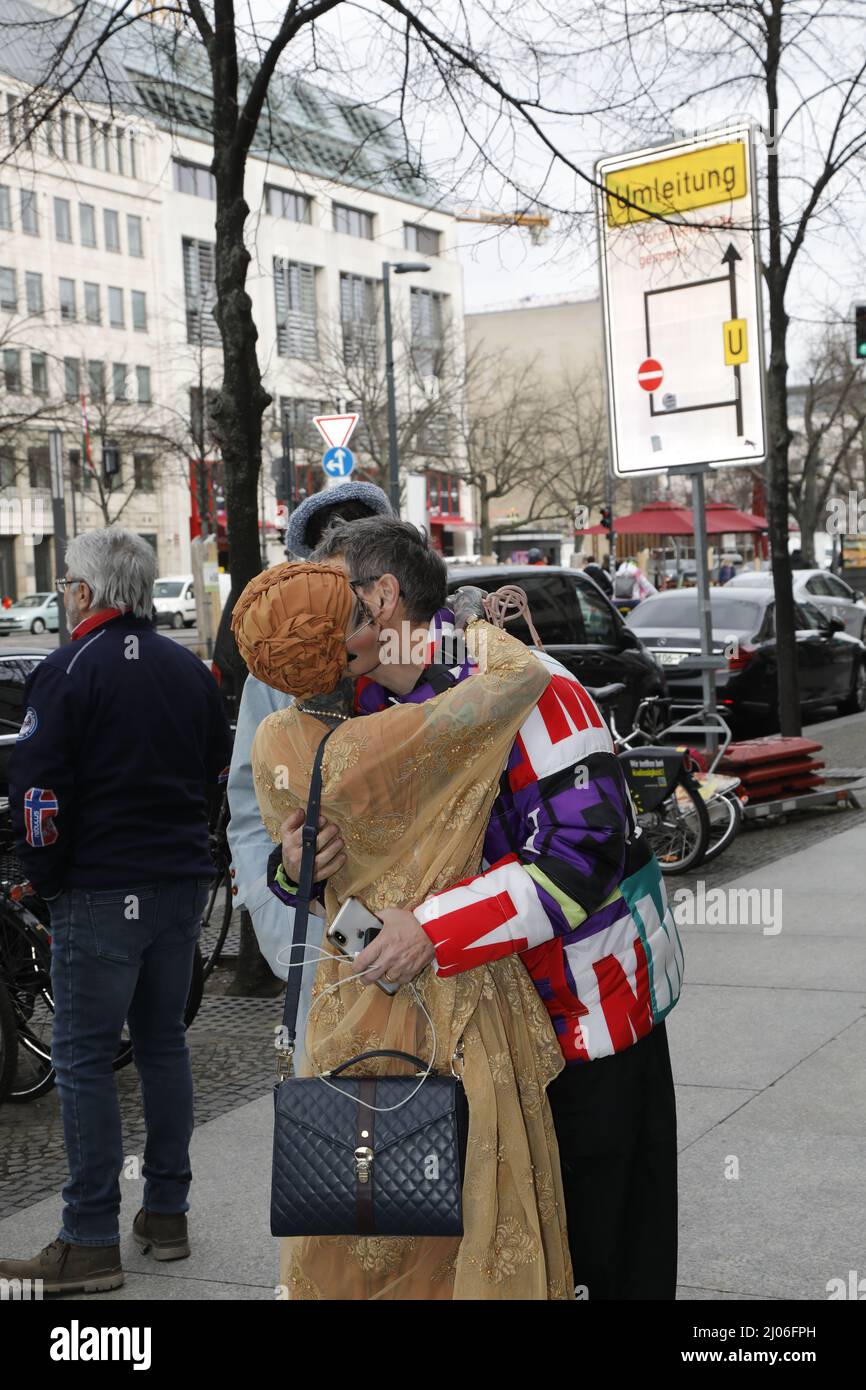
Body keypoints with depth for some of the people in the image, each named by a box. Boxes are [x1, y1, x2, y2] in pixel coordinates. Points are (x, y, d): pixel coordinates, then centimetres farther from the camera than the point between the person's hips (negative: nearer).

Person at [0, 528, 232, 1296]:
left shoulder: (67, 671, -11)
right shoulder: (190, 669, 11)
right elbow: (220, 768, 17)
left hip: (101, 891, -7)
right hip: (184, 883, 7)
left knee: (84, 1058, -2)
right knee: (163, 1041, 15)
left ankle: (91, 1243, 0)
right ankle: (167, 1213, 21)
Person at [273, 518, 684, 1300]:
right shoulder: (371, 709, 4)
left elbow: (585, 848, -30)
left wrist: (436, 928, -36)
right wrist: (294, 865, -18)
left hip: (593, 996, -7)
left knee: (613, 1241, 5)